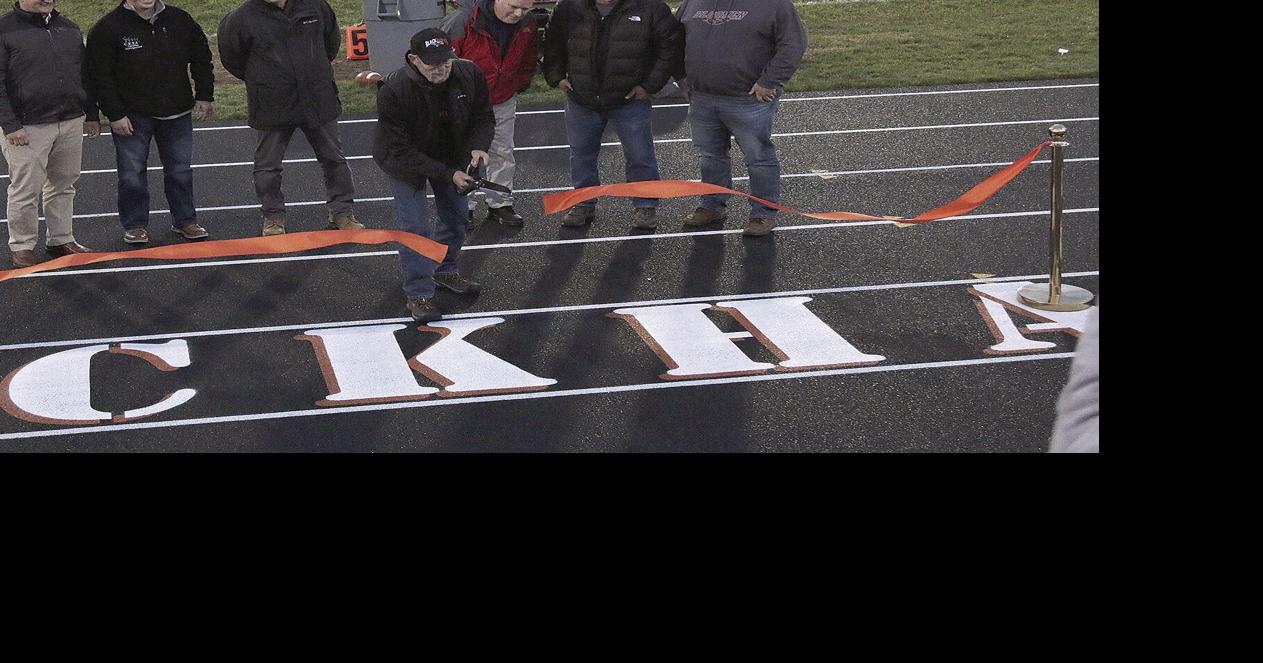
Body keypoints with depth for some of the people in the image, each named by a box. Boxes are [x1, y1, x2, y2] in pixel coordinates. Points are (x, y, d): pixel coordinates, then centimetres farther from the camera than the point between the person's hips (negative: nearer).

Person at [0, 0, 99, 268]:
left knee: (64, 185, 12)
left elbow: (84, 74, 20)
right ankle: (22, 246, 14)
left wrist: (92, 115, 17)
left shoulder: (69, 28, 12)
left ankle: (61, 240, 25)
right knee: (26, 190, 1)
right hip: (27, 128, -5)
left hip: (71, 124, 5)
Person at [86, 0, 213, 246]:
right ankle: (135, 225, 16)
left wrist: (204, 96, 6)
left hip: (176, 114, 3)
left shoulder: (179, 20, 2)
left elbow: (201, 59, 13)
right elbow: (100, 76, -9)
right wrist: (114, 115, -13)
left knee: (180, 169, 9)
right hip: (130, 116, -3)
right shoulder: (107, 29, -9)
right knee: (132, 173, 2)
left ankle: (184, 219, 23)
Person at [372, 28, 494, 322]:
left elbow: (483, 116, -4)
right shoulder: (393, 92, -36)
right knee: (415, 225, -10)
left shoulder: (470, 75, -22)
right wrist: (447, 175, -35)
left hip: (452, 154, 5)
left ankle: (446, 270, 39)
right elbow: (401, 152, -31)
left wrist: (478, 147, -26)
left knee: (456, 216, 15)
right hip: (404, 162, -5)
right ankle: (419, 294, 0)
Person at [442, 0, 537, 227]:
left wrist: (519, 85, 7)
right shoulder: (463, 21, -30)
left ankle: (500, 203, 29)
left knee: (503, 153, 14)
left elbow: (528, 61, 11)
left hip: (503, 103, 4)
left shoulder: (527, 26, -12)